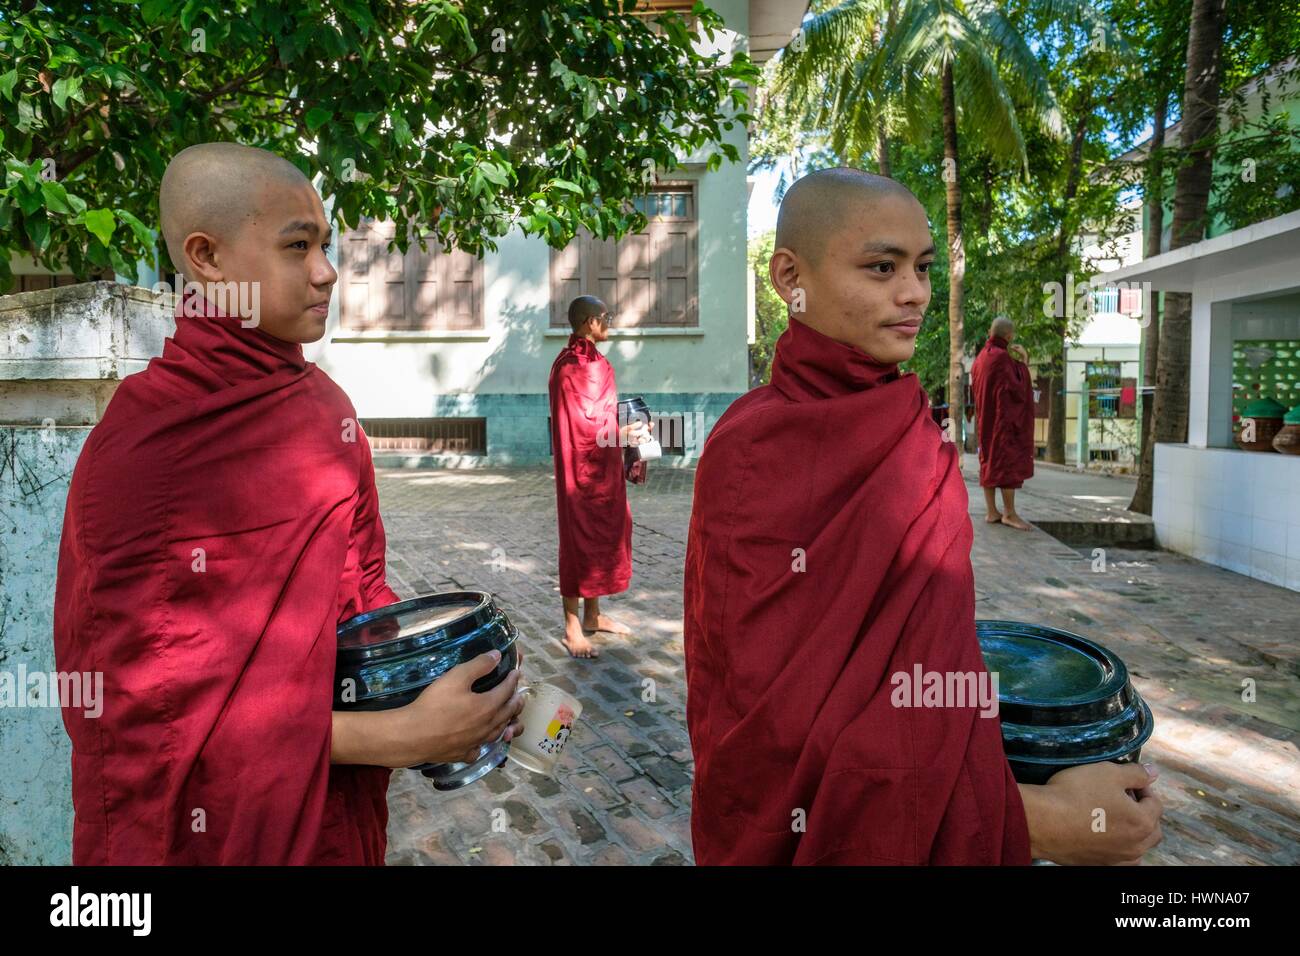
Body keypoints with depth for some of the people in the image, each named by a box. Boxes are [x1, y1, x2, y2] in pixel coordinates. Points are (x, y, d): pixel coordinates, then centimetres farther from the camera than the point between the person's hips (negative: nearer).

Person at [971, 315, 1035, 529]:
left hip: (986, 419, 9)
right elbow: (1018, 389, -15)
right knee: (1008, 462, -6)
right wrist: (1023, 362, -7)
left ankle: (992, 511, 10)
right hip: (1005, 418, -9)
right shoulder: (1002, 357, -16)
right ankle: (1009, 513, -4)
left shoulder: (980, 357, 10)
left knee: (989, 461, 8)